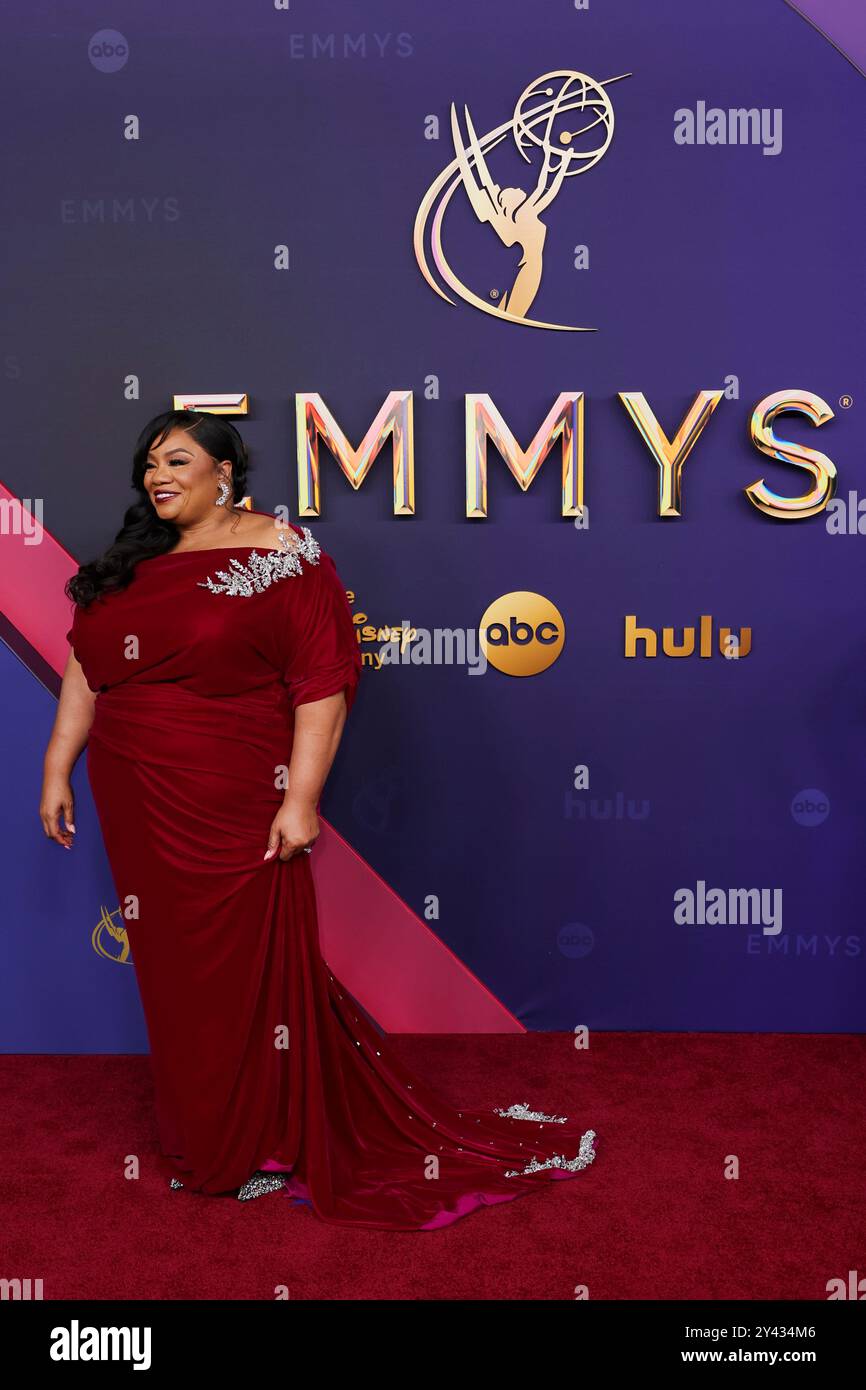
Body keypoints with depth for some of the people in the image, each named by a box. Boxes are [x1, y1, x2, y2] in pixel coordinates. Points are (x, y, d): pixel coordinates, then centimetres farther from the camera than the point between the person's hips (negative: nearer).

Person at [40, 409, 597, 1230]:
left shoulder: (279, 556, -8)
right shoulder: (128, 565, 11)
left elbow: (323, 683, -14)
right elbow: (85, 669, 13)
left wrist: (300, 798, -19)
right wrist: (58, 769, 8)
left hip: (236, 808, -6)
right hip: (140, 810, 6)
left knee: (253, 968, 4)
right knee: (175, 975, 15)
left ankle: (267, 1143, 26)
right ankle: (204, 1139, 34)